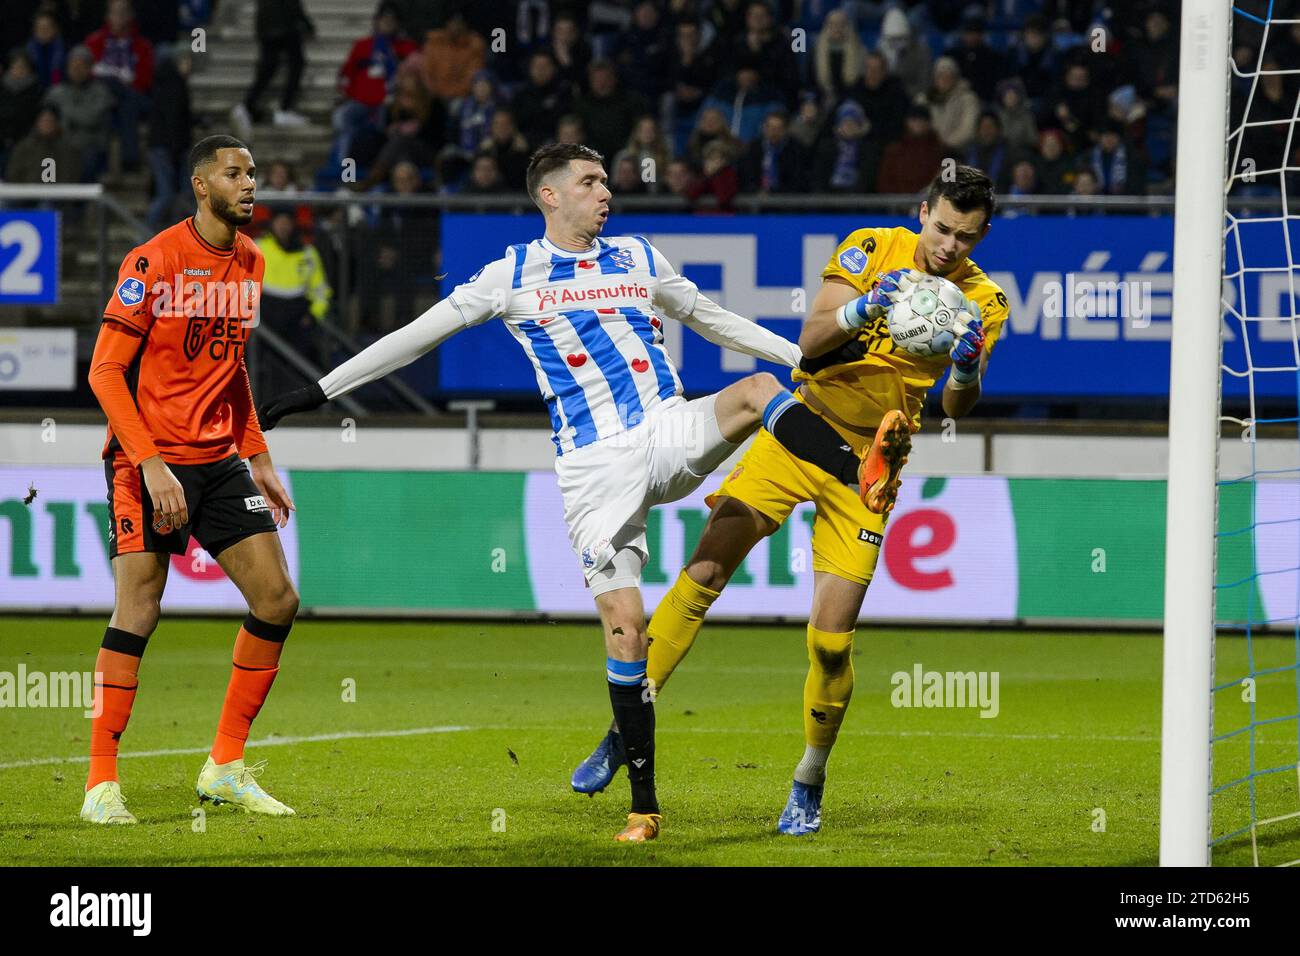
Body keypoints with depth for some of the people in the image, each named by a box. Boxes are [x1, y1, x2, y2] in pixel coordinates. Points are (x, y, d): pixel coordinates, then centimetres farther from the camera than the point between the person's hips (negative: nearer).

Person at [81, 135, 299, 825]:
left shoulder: (249, 262, 10)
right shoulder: (154, 261, -12)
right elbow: (105, 370, -13)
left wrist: (259, 459, 17)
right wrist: (150, 463, -20)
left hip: (220, 461, 7)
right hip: (148, 461, -7)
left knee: (277, 600, 0)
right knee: (137, 613, -10)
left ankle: (225, 769, 9)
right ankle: (101, 785, -3)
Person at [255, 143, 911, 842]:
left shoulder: (638, 258, 16)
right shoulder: (513, 275, 6)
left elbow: (715, 322, 27)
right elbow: (420, 334, 9)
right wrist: (320, 391, 7)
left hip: (669, 431, 3)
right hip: (595, 465, -3)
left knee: (760, 390, -26)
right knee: (624, 625, -9)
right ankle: (644, 803, -2)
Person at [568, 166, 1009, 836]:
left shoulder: (983, 302, -3)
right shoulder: (873, 250, -4)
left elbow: (956, 408, -11)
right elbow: (810, 341, -13)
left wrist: (966, 368, -32)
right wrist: (864, 307, -31)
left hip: (867, 469, 0)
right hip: (801, 427, 0)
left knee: (831, 638, -9)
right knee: (702, 576, -11)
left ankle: (810, 781, 14)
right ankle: (624, 733, 0)